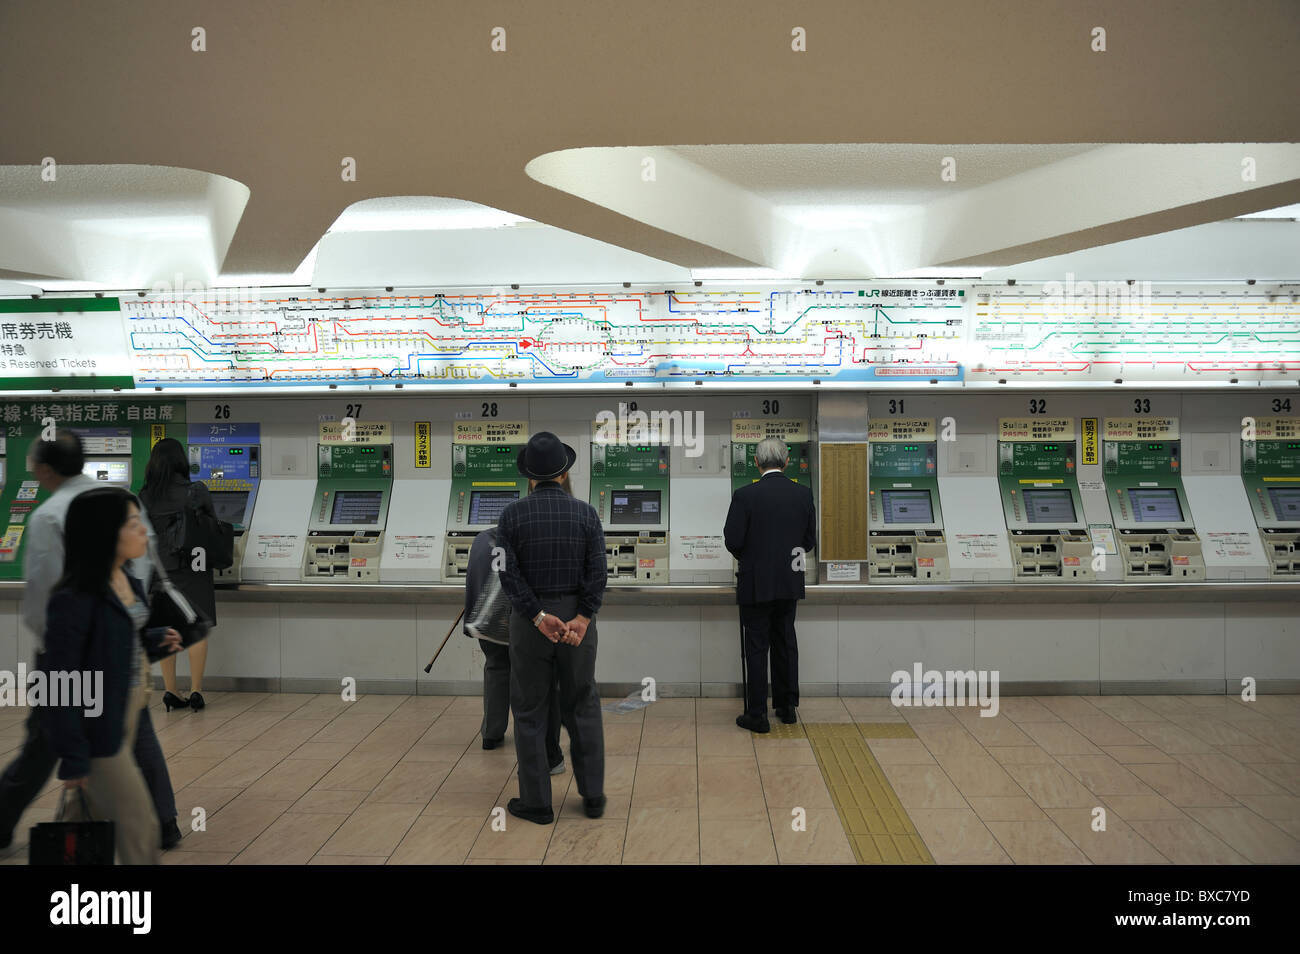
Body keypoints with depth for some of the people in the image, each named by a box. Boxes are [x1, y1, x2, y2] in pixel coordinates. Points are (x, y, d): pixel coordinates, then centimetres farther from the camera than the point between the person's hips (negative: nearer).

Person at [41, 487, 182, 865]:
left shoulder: (127, 580, 3)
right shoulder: (74, 599, -23)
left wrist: (155, 638, -1)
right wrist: (73, 758, -17)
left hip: (130, 711, 8)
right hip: (98, 727, -8)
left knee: (91, 815, 19)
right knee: (141, 828, 1)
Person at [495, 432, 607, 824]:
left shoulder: (512, 515, -6)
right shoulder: (586, 512, -3)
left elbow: (509, 572, -13)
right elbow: (597, 571, -9)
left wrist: (538, 616, -14)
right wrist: (581, 618, -12)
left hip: (528, 620, -1)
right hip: (577, 616, 2)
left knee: (529, 712, 8)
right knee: (583, 708, 13)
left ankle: (536, 802, 15)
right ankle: (593, 796, 18)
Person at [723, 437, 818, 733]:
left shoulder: (745, 496, -14)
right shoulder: (803, 494, -1)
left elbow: (733, 540, -12)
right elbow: (809, 541, 4)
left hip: (756, 584, -4)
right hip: (790, 583, 4)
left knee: (756, 648, 3)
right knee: (785, 643, 17)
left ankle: (757, 715, 7)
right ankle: (787, 707, 26)